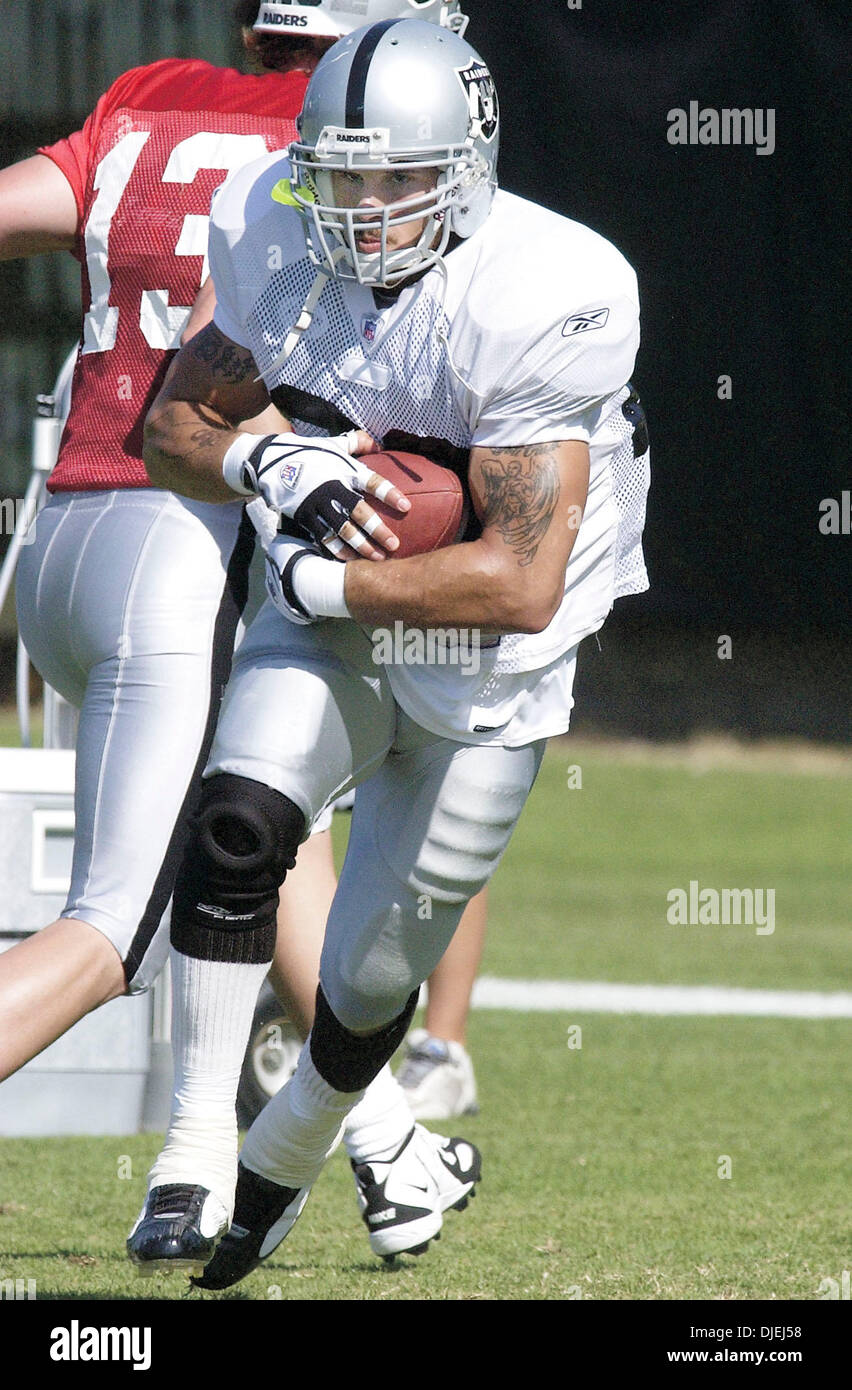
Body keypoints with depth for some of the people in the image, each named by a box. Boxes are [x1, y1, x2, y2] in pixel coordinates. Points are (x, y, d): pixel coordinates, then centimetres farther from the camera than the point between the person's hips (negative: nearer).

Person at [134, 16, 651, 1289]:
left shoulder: (535, 308, -29)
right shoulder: (281, 245, -11)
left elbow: (521, 584, -31)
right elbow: (175, 426, 3)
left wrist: (318, 579, -27)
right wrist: (270, 464, -19)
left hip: (484, 672, -3)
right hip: (332, 625, 3)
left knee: (371, 981, 9)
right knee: (241, 826, -27)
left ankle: (281, 1164, 37)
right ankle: (197, 1140, -21)